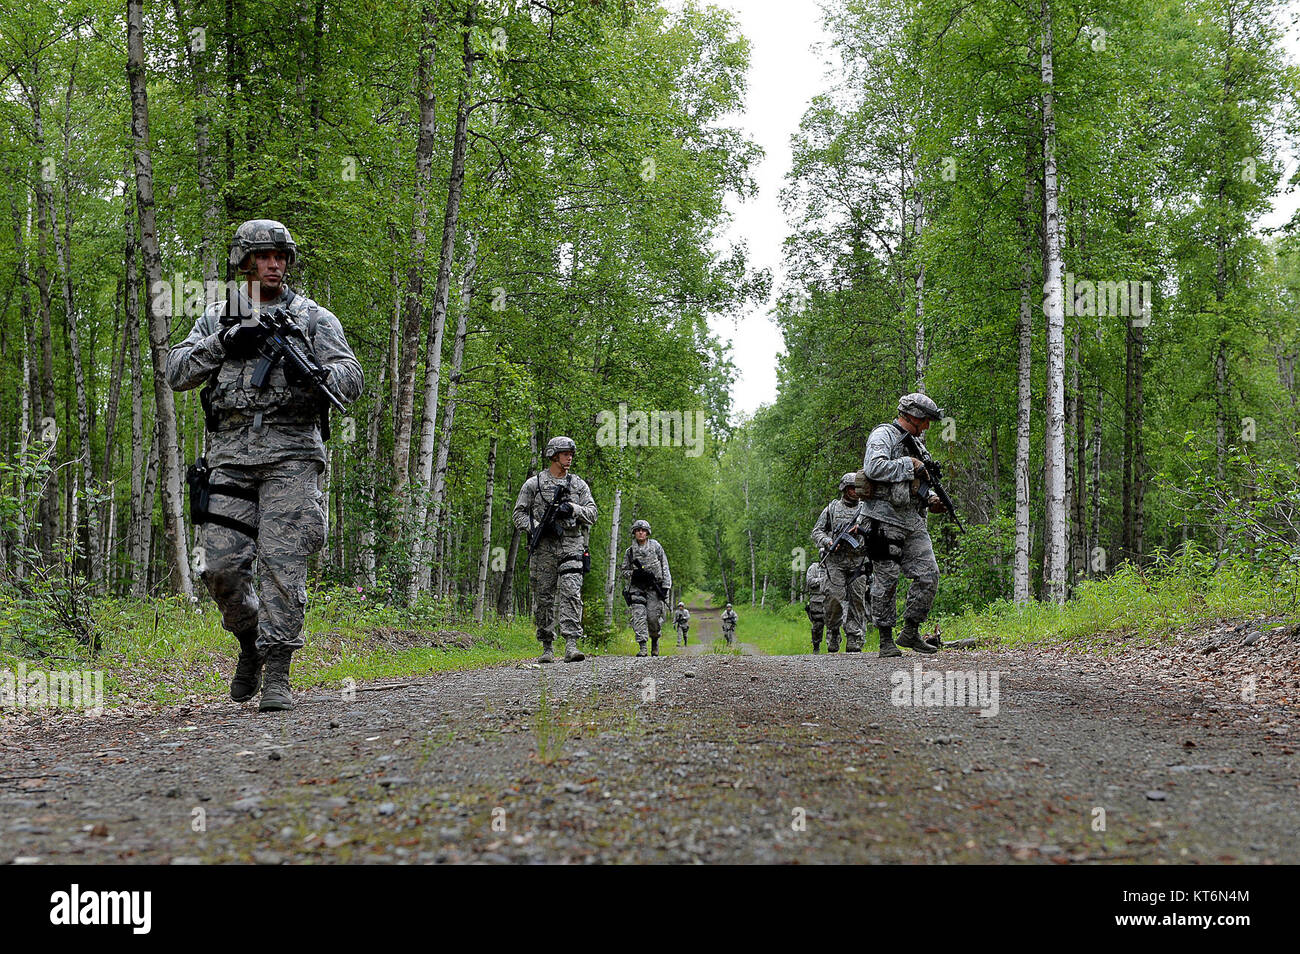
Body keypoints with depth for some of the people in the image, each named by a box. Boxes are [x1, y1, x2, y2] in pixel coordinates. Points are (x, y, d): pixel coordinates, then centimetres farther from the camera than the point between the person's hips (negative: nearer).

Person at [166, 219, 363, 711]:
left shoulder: (313, 317, 10)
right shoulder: (217, 317, 18)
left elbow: (351, 378, 1)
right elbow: (177, 372, 10)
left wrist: (314, 375, -22)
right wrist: (224, 343, -6)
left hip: (290, 453, -2)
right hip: (231, 453, 3)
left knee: (282, 565, -10)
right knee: (221, 565, -4)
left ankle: (277, 675, -6)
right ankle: (251, 640, 24)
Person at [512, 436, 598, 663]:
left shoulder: (579, 484, 13)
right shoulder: (534, 484, 7)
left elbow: (592, 514, 9)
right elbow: (519, 514, 6)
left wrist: (573, 509, -10)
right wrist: (535, 528, -11)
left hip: (571, 545, 0)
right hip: (543, 546, 0)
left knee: (570, 592, -14)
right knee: (543, 597, 3)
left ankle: (571, 645, -21)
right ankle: (547, 647, 13)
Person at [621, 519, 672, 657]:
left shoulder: (655, 546, 5)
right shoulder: (630, 551, 8)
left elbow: (665, 567, 4)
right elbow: (624, 571, 12)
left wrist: (665, 585, -4)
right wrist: (635, 574, -10)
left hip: (654, 587, -1)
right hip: (637, 587, 1)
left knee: (653, 616, -7)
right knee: (639, 616, -13)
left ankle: (655, 640, 22)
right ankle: (642, 647, -17)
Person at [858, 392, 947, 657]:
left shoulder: (916, 443, 21)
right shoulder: (883, 435, -5)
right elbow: (874, 468, -24)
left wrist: (931, 500, 8)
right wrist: (909, 465, -15)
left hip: (914, 522, 8)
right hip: (887, 520, -8)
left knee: (929, 575, 0)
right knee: (886, 581, -4)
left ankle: (911, 632, 11)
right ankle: (886, 640, 3)